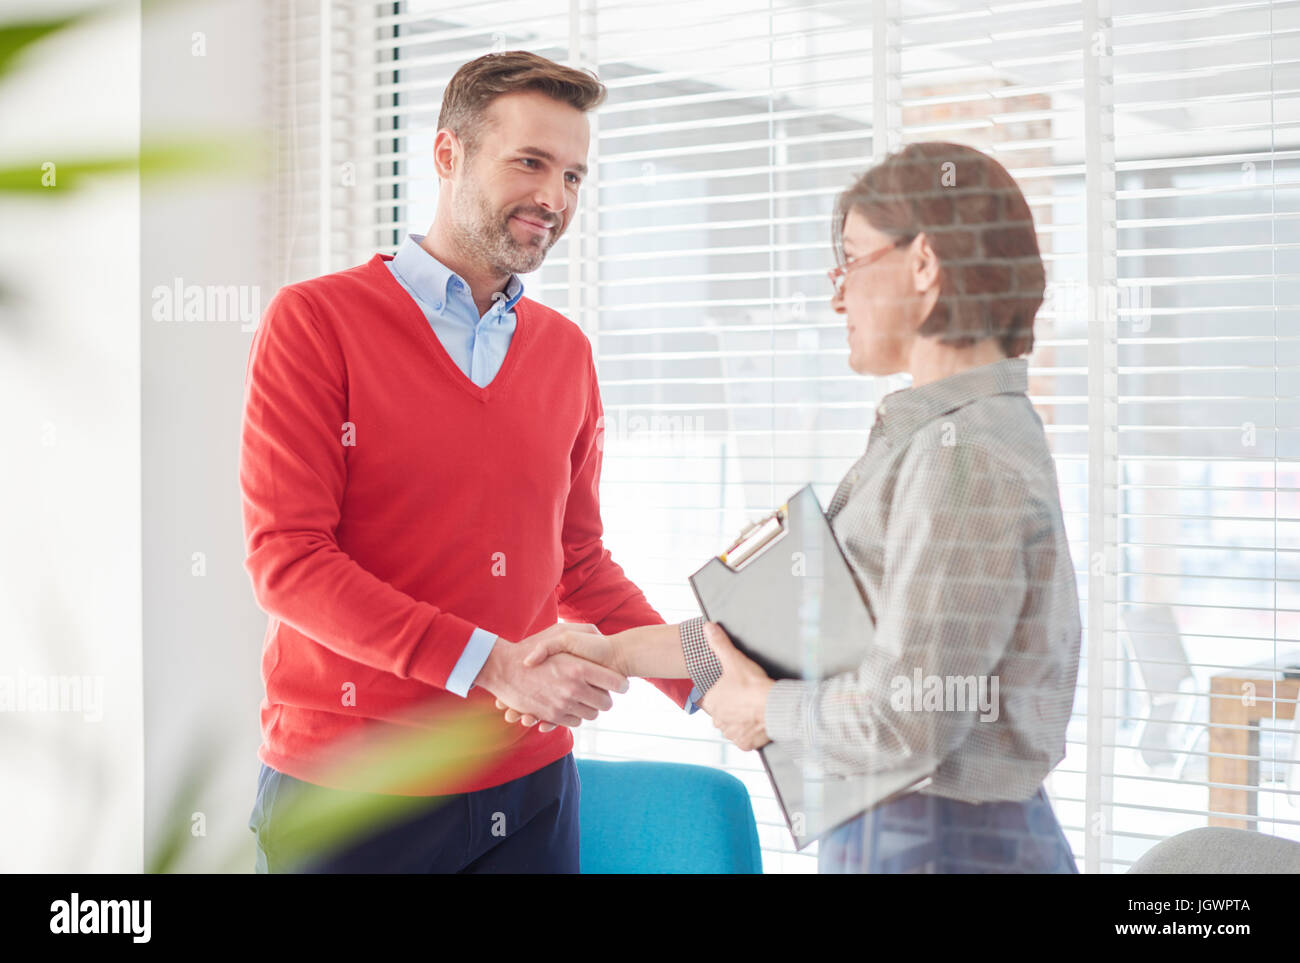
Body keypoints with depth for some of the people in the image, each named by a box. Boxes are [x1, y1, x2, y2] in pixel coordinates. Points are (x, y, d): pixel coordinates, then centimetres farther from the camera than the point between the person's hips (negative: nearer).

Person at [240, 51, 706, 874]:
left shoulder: (566, 351, 10)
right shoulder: (316, 321, -6)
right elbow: (287, 560, -13)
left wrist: (701, 685, 2)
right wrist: (491, 664, -20)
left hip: (530, 787, 4)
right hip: (346, 789, -4)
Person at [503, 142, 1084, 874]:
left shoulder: (967, 461, -20)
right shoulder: (942, 436, 11)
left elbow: (905, 721, -24)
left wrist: (766, 710, -6)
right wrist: (616, 652, 12)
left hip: (945, 846, -8)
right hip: (891, 831, 8)